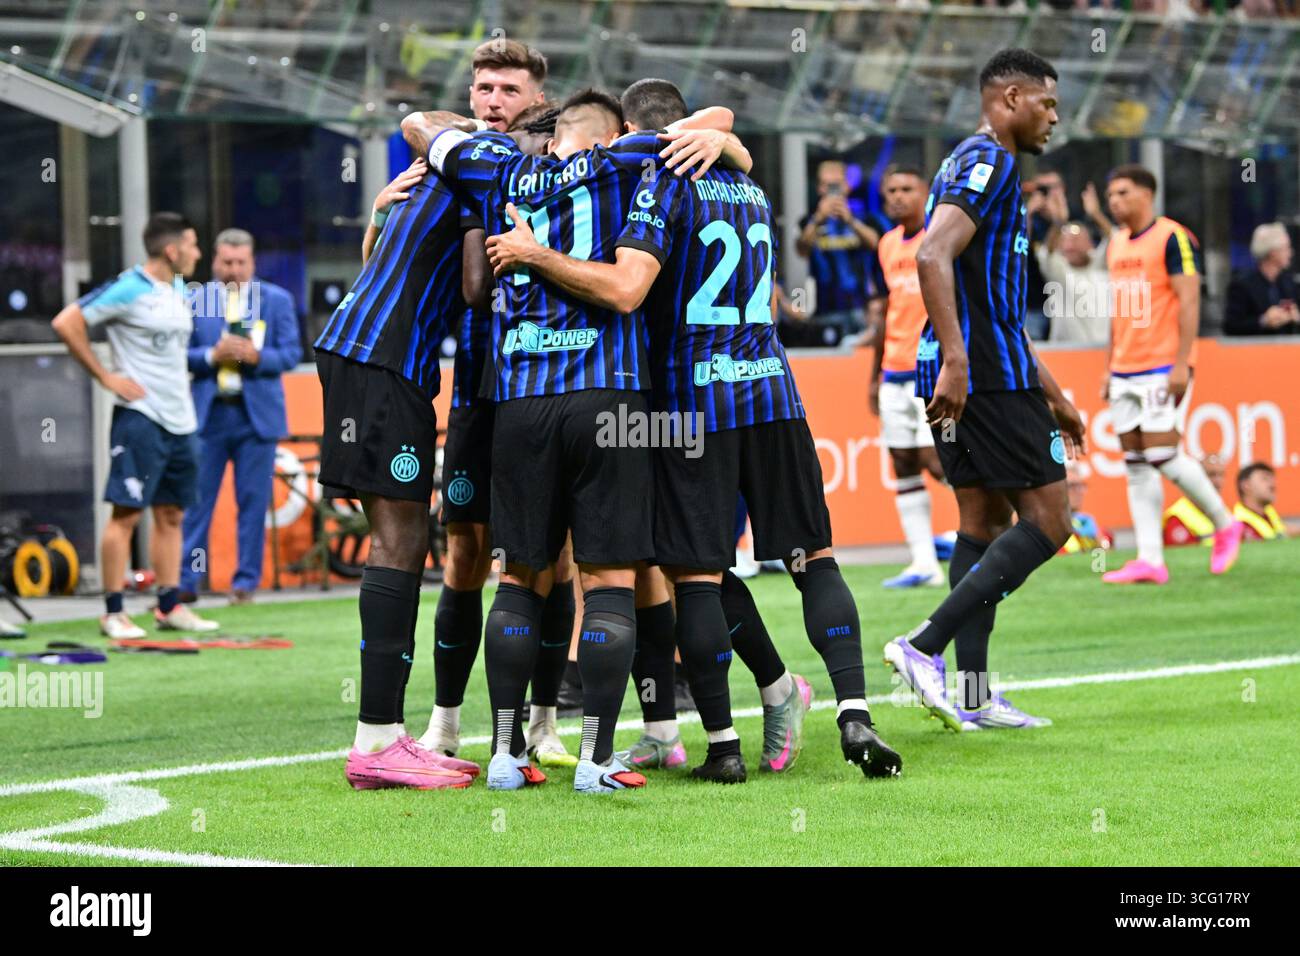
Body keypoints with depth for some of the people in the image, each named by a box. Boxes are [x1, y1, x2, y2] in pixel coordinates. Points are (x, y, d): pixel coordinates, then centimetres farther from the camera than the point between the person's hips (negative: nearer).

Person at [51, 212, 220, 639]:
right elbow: (66, 323, -16)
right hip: (140, 416, -8)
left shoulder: (178, 292, 13)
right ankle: (113, 612, -4)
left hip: (179, 419, 8)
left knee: (170, 514, 10)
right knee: (126, 512, -7)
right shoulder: (128, 290, -12)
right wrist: (104, 377, -14)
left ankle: (169, 606, 16)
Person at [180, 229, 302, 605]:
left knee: (253, 502, 2)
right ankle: (185, 581, 3)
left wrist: (257, 355, -16)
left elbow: (292, 353, 2)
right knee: (196, 500, -1)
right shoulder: (194, 300, 6)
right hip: (207, 414, 0)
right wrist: (212, 355, -15)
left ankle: (246, 581, 8)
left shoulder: (277, 300, 6)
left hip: (257, 415, 0)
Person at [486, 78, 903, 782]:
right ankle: (855, 716, -3)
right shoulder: (752, 195, 16)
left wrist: (535, 255, -15)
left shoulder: (663, 186, -8)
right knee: (814, 558, 8)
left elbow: (625, 289, -22)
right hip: (772, 390, 6)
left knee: (696, 575, 0)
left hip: (691, 400, -6)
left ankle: (722, 743, 0)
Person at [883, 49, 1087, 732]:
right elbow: (933, 257, -24)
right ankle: (925, 647, -14)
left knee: (984, 522, 10)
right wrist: (956, 360, -30)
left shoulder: (977, 165, 24)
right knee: (1047, 521, -8)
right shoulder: (988, 162, -9)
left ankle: (972, 697, 9)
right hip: (989, 376, -10)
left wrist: (1051, 394, 30)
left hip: (962, 372, 10)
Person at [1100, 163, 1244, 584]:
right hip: (1125, 371, 8)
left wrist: (1181, 363, -19)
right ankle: (1150, 561, 0)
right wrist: (1109, 368, 17)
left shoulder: (1173, 238, -8)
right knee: (1135, 465, 1)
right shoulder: (1116, 244, 15)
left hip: (1163, 367, -8)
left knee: (1162, 454, -13)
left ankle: (1225, 525, 8)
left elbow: (1189, 302, -13)